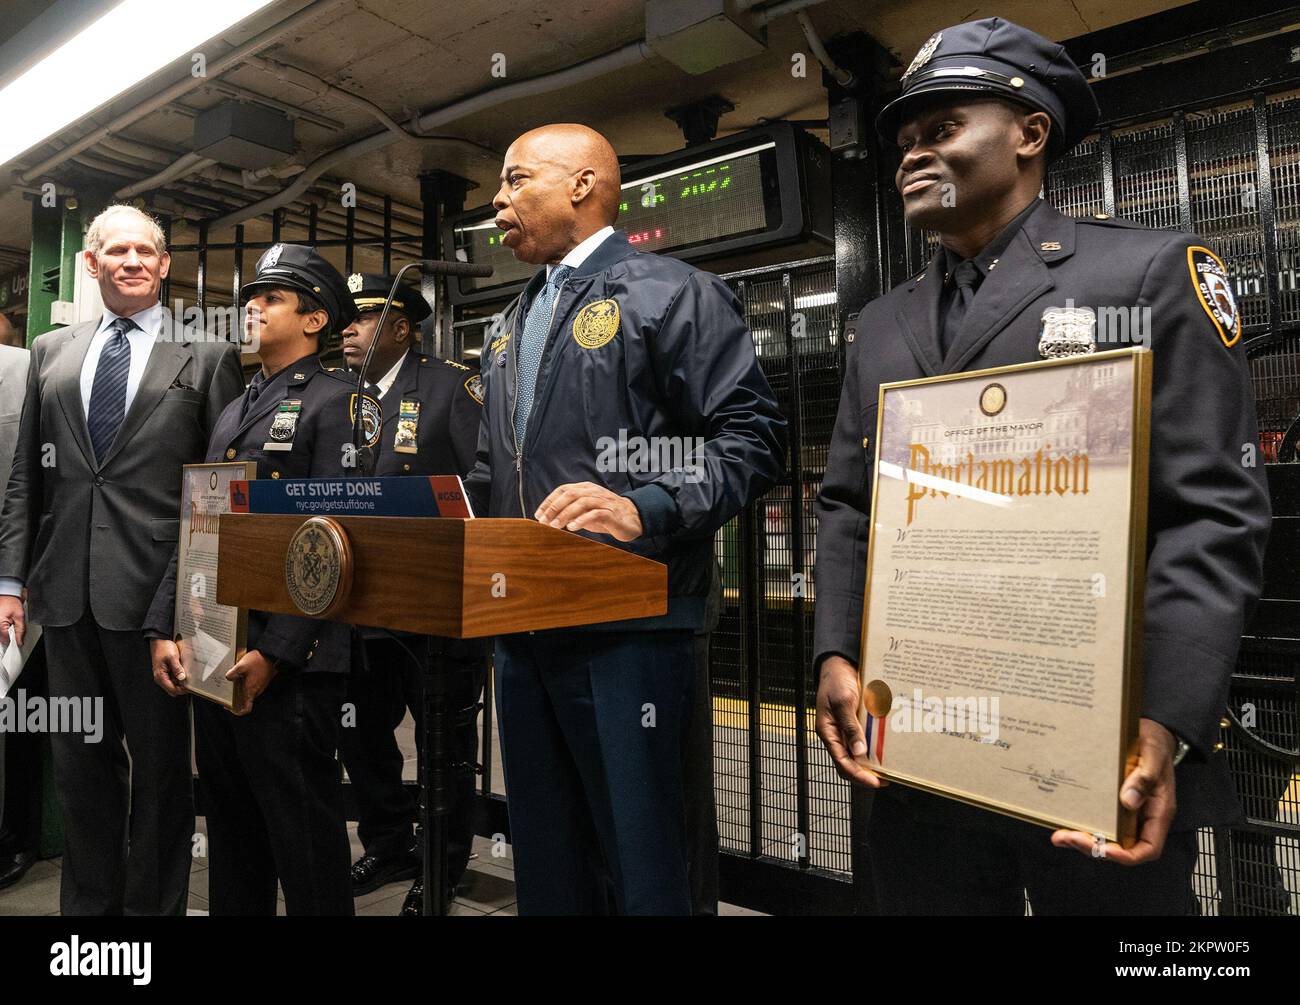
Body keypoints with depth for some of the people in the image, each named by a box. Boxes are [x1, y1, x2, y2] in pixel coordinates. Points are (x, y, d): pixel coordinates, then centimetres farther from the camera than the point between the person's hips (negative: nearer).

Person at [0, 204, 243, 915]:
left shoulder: (208, 358, 2)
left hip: (156, 590, -4)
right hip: (66, 590, 4)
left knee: (161, 764, 7)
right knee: (79, 763, 15)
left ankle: (154, 903, 24)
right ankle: (86, 901, 32)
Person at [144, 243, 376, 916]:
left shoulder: (337, 401, -7)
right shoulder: (233, 411, 18)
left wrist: (274, 652, -18)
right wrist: (163, 629, 8)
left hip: (287, 661, -8)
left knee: (303, 833, 4)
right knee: (230, 829, 19)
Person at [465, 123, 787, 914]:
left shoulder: (672, 292, -3)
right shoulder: (513, 324, 21)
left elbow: (752, 437, -12)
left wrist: (644, 508, -24)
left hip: (627, 628, -7)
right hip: (523, 628, 8)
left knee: (643, 871, 2)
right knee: (546, 865, 18)